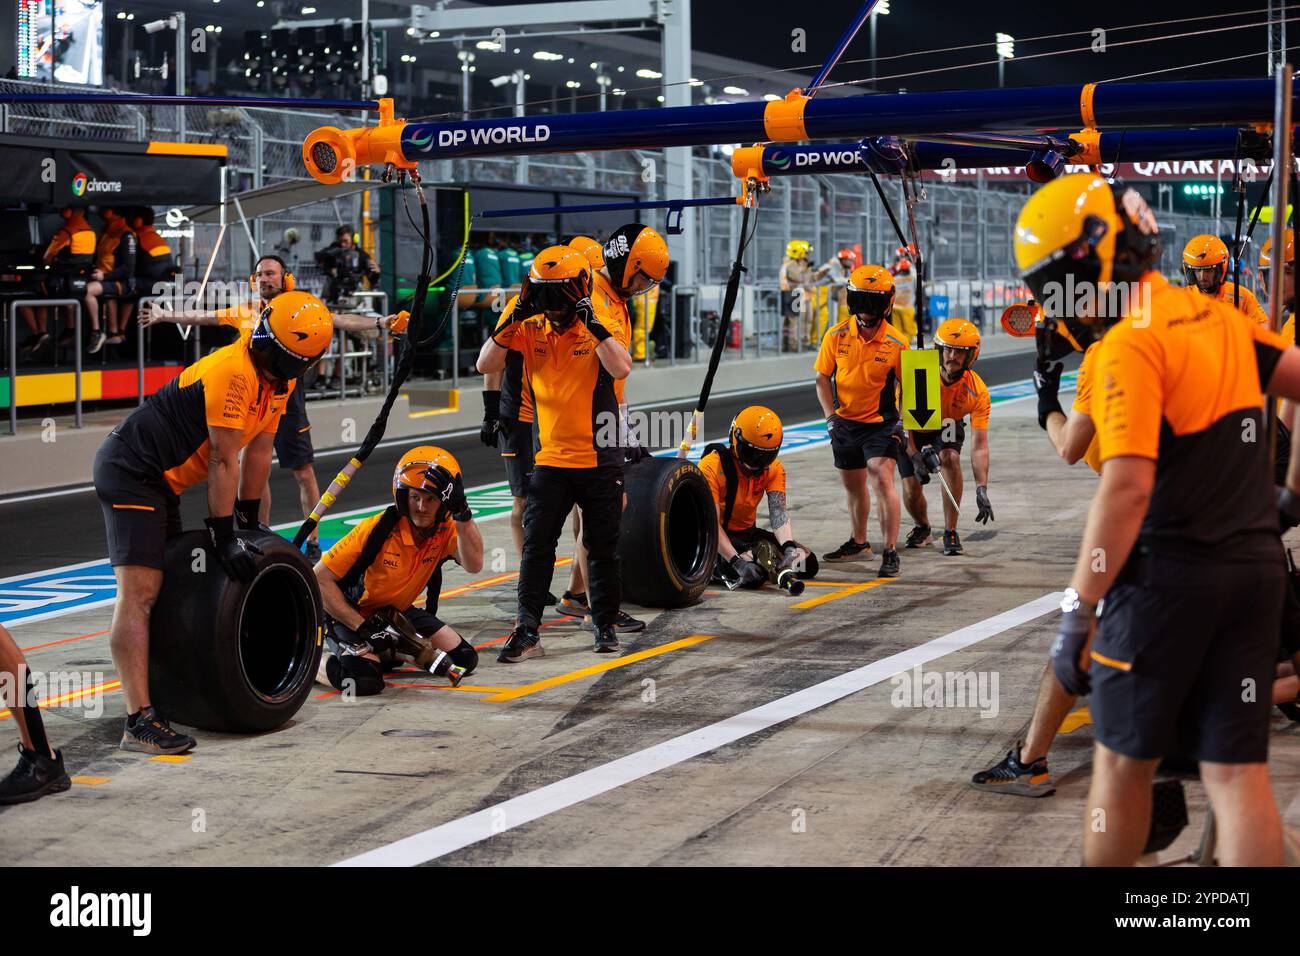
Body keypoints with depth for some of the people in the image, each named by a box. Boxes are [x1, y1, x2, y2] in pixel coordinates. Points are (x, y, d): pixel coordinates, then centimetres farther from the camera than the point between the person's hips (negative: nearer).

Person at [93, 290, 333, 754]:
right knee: (138, 593, -16)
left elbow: (258, 450, 12)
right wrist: (223, 538, -19)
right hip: (129, 472, -10)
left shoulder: (278, 379, 4)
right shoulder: (234, 372, -24)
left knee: (164, 584, 17)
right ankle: (139, 722, -23)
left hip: (161, 480, 10)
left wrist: (249, 525, 15)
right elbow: (223, 462, -23)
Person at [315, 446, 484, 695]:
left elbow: (474, 565, -33)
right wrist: (362, 627, -26)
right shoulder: (377, 529, -28)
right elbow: (320, 578, -25)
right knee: (365, 679, -32)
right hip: (351, 614, -6)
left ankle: (391, 653, 20)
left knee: (463, 660, 1)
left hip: (397, 613, 6)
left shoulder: (446, 531, -13)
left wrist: (463, 514, -40)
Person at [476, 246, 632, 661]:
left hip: (600, 459, -2)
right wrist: (512, 321, -13)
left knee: (602, 548, 8)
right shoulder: (529, 330, 3)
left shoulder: (601, 328, -5)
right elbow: (485, 365, -5)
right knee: (536, 545, -3)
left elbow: (621, 369, -23)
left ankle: (605, 625, 22)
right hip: (551, 459, 2)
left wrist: (594, 324, -25)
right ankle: (526, 630, -2)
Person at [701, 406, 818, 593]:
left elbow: (779, 511, -15)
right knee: (751, 576, -35)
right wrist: (738, 562, -38)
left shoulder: (773, 469, -3)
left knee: (808, 563, -5)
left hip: (747, 533, 7)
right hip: (716, 537, -7)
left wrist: (789, 546, -36)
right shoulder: (712, 466, -22)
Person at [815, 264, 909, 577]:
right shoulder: (837, 335, -7)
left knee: (882, 480, -21)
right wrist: (830, 416, -9)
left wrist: (903, 424, -11)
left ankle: (891, 551, -18)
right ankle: (858, 543, 40)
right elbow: (823, 379, 1)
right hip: (844, 422, 4)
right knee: (854, 487, 19)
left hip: (880, 423, -4)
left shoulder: (897, 343, -12)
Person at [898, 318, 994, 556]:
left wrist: (982, 490, -35)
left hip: (946, 428, 0)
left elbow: (980, 445, -27)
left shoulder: (978, 392, -28)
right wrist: (915, 456, -29)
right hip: (913, 429, 0)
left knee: (950, 458, -33)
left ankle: (950, 532, -21)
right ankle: (923, 529, 23)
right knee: (911, 489, -13)